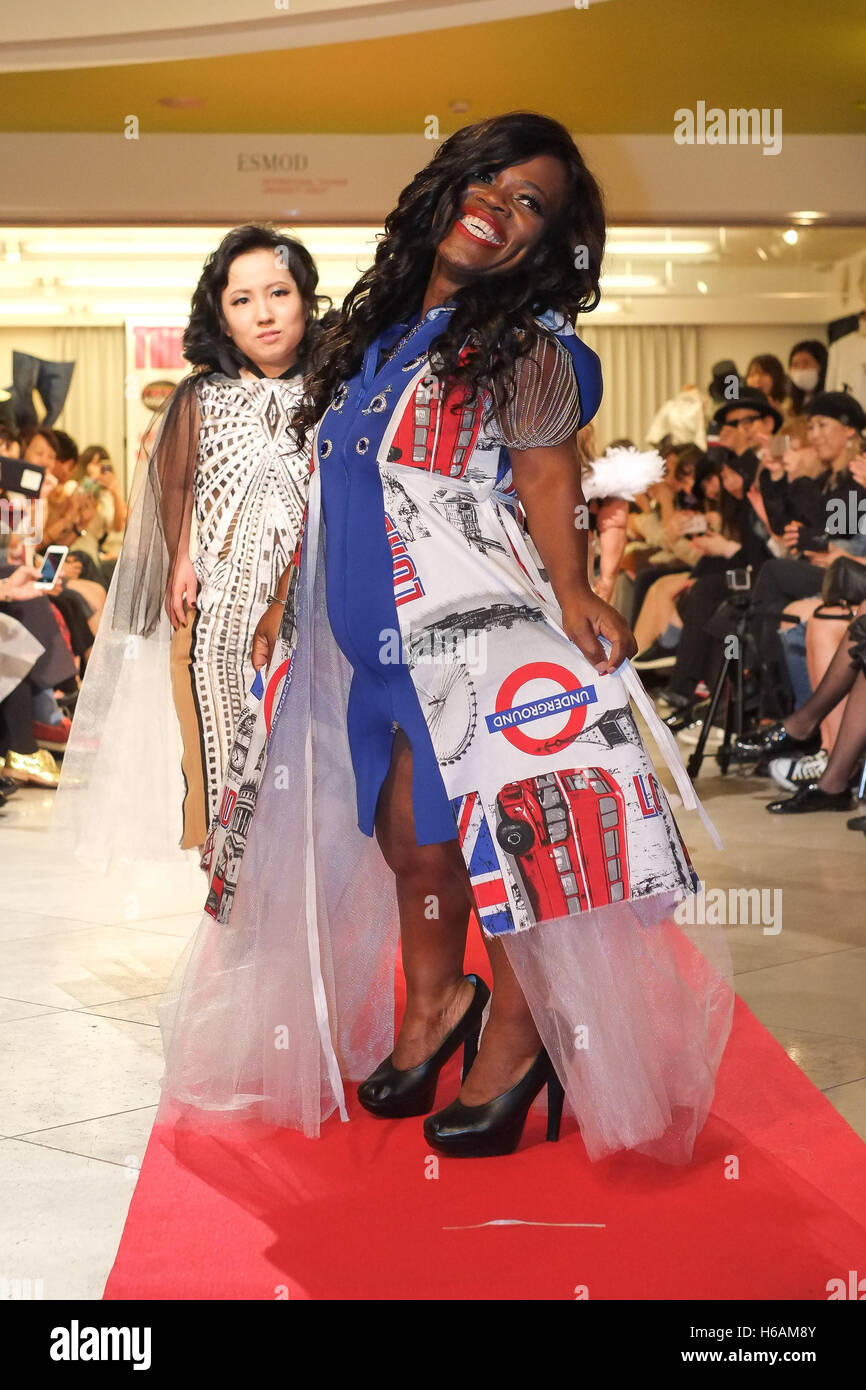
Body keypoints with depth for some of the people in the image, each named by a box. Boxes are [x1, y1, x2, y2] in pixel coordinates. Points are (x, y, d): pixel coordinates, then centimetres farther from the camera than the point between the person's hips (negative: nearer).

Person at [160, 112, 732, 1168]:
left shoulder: (526, 348, -2)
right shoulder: (375, 328, 15)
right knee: (403, 829, 11)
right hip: (364, 626, 6)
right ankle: (433, 1000, 32)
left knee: (478, 831, -6)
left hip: (471, 625, -6)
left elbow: (548, 474, -11)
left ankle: (520, 1034, 12)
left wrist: (571, 587, -24)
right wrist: (287, 596, 19)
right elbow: (332, 484, 19)